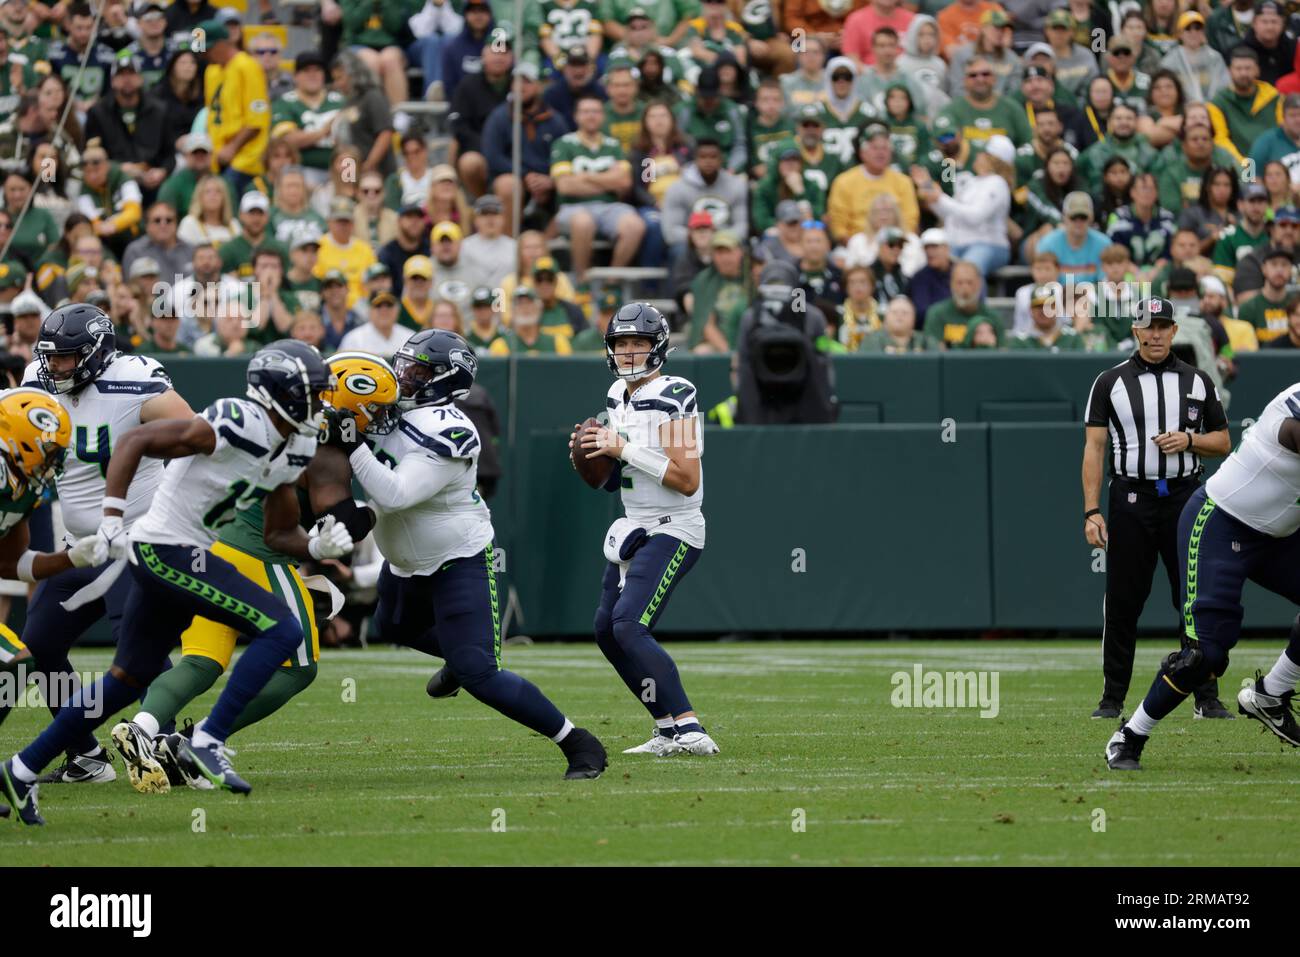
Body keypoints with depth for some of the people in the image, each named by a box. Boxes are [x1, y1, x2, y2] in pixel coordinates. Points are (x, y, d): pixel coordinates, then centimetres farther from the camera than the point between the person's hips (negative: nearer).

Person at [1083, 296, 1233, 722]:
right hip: (1131, 501, -1)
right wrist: (1092, 511, -8)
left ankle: (1206, 698, 4)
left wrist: (1189, 440, -8)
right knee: (1122, 603, 0)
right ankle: (1112, 699, 8)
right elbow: (1094, 448, 0)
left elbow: (1222, 443, 14)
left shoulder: (1197, 382, 9)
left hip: (1184, 499, 1)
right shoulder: (1110, 382, 4)